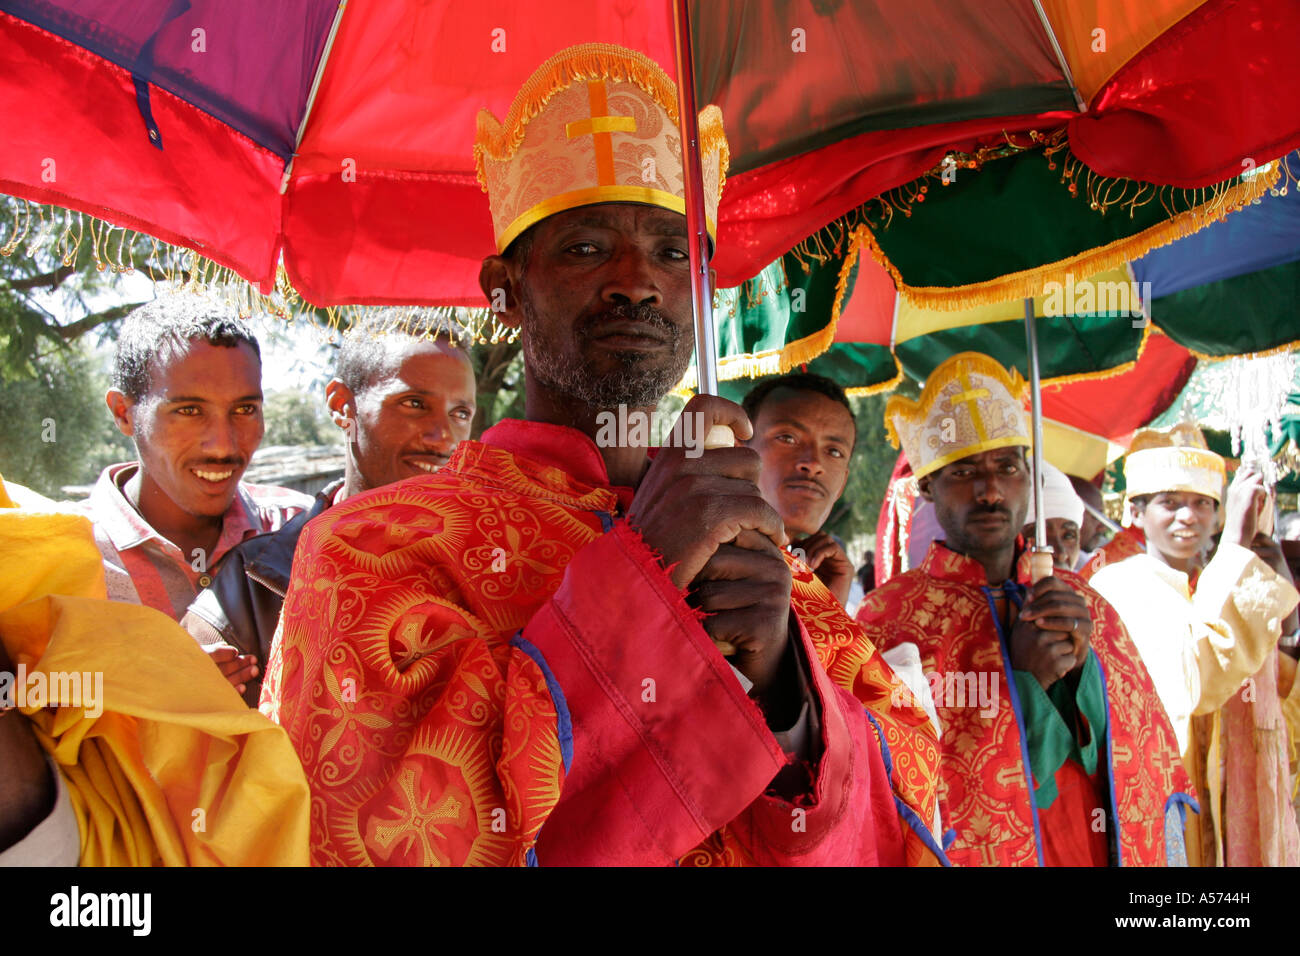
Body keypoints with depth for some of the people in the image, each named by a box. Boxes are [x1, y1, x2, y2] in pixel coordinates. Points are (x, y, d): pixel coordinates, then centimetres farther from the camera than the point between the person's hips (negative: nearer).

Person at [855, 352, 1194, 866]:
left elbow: (1156, 761, 0)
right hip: (968, 859, -3)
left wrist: (1081, 665, -16)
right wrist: (1024, 680, -19)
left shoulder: (1087, 608, 0)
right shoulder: (887, 619, -13)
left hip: (1111, 853, 4)